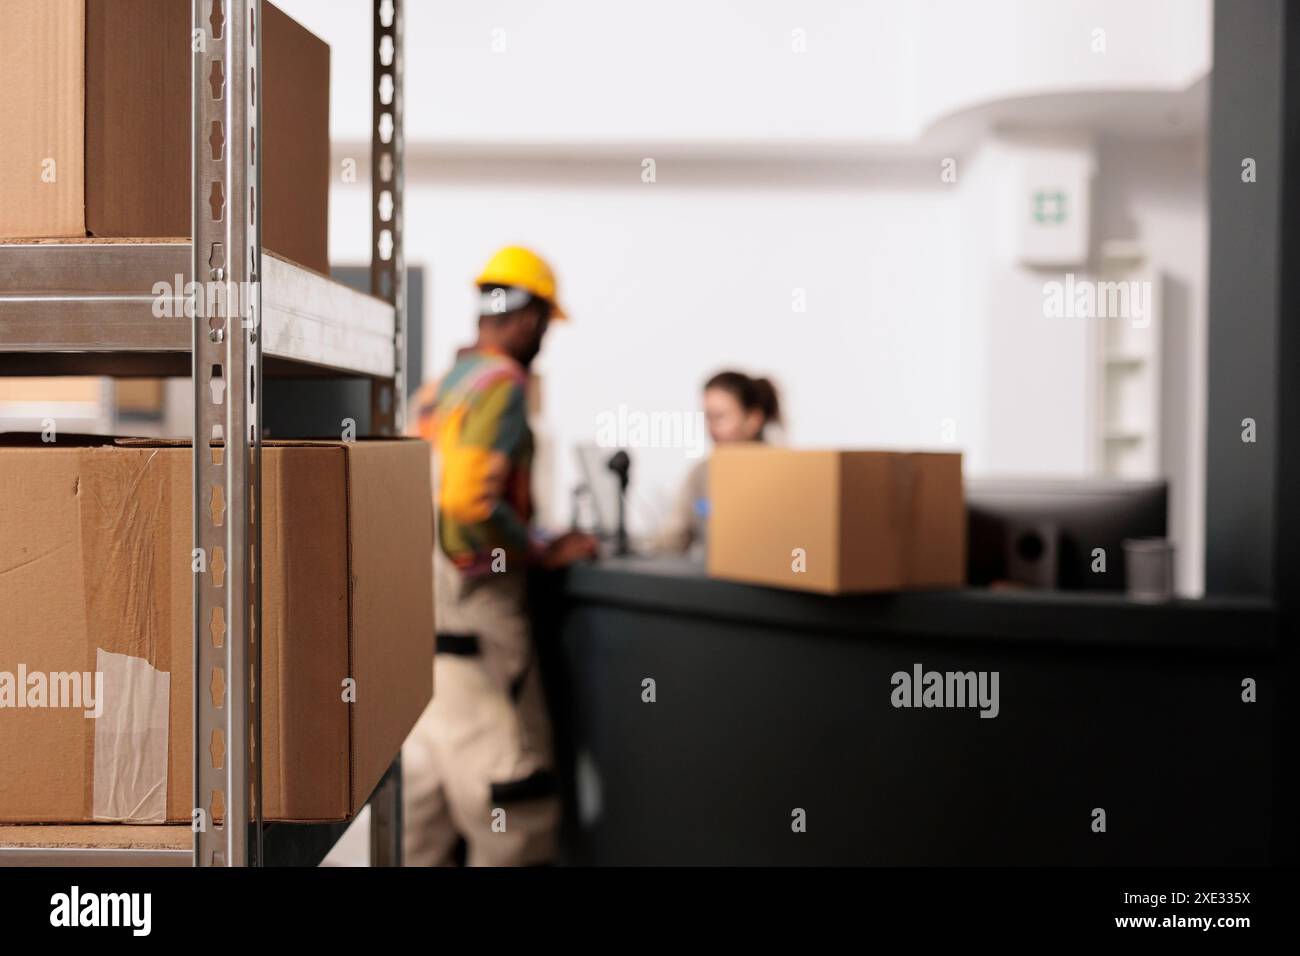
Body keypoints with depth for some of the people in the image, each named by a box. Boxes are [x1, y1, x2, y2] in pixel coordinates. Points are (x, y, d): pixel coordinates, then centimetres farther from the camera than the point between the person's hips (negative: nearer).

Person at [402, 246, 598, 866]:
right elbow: (472, 501, -22)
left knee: (425, 764, 12)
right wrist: (544, 554, -11)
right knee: (512, 789, -3)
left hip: (420, 600, 9)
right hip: (472, 607, -9)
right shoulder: (503, 384, -12)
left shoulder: (434, 389, 14)